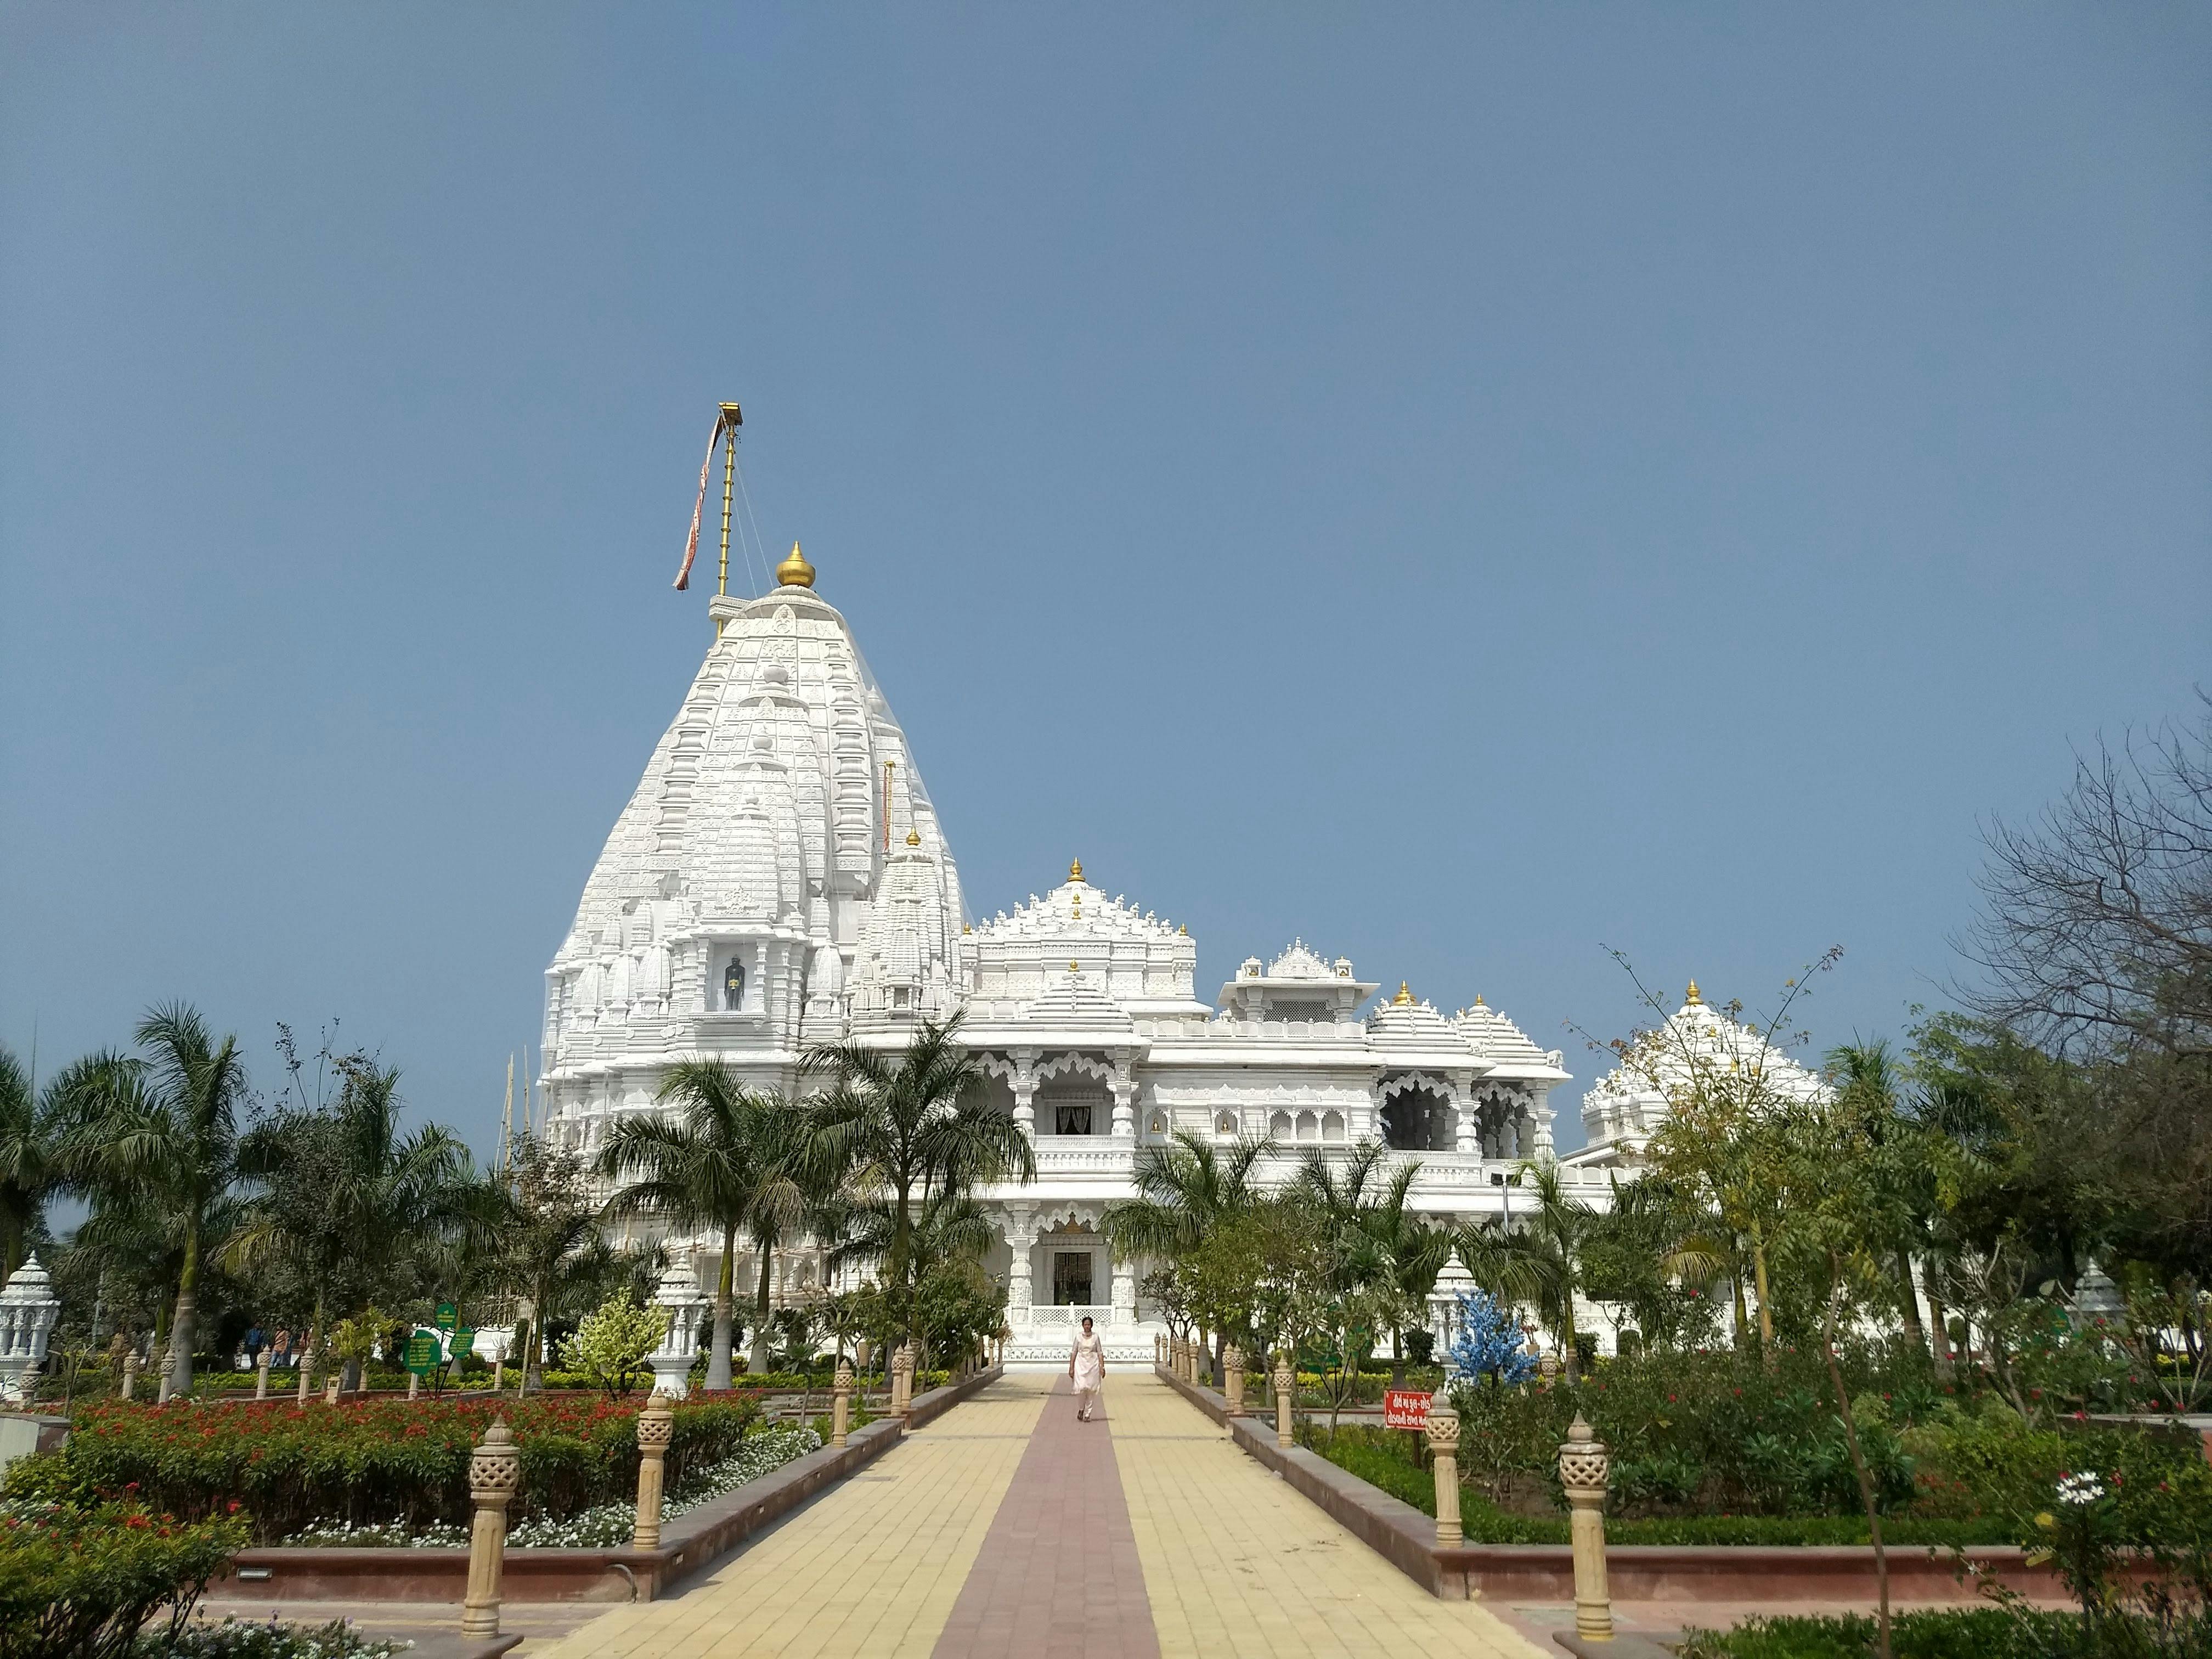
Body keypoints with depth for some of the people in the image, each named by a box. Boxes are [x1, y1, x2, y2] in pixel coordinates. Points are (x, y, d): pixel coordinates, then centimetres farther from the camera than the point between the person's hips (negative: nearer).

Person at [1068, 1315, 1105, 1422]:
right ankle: (1081, 1409, 14)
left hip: (1093, 1364, 1)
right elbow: (1074, 1352, 3)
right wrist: (1071, 1368, -1)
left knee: (1091, 1389, 0)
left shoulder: (1095, 1336, 3)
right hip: (1081, 1364, -1)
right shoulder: (1078, 1336, 2)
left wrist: (1102, 1367, -4)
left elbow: (1100, 1352, 3)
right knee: (1081, 1387, -12)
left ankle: (1088, 1414, 11)